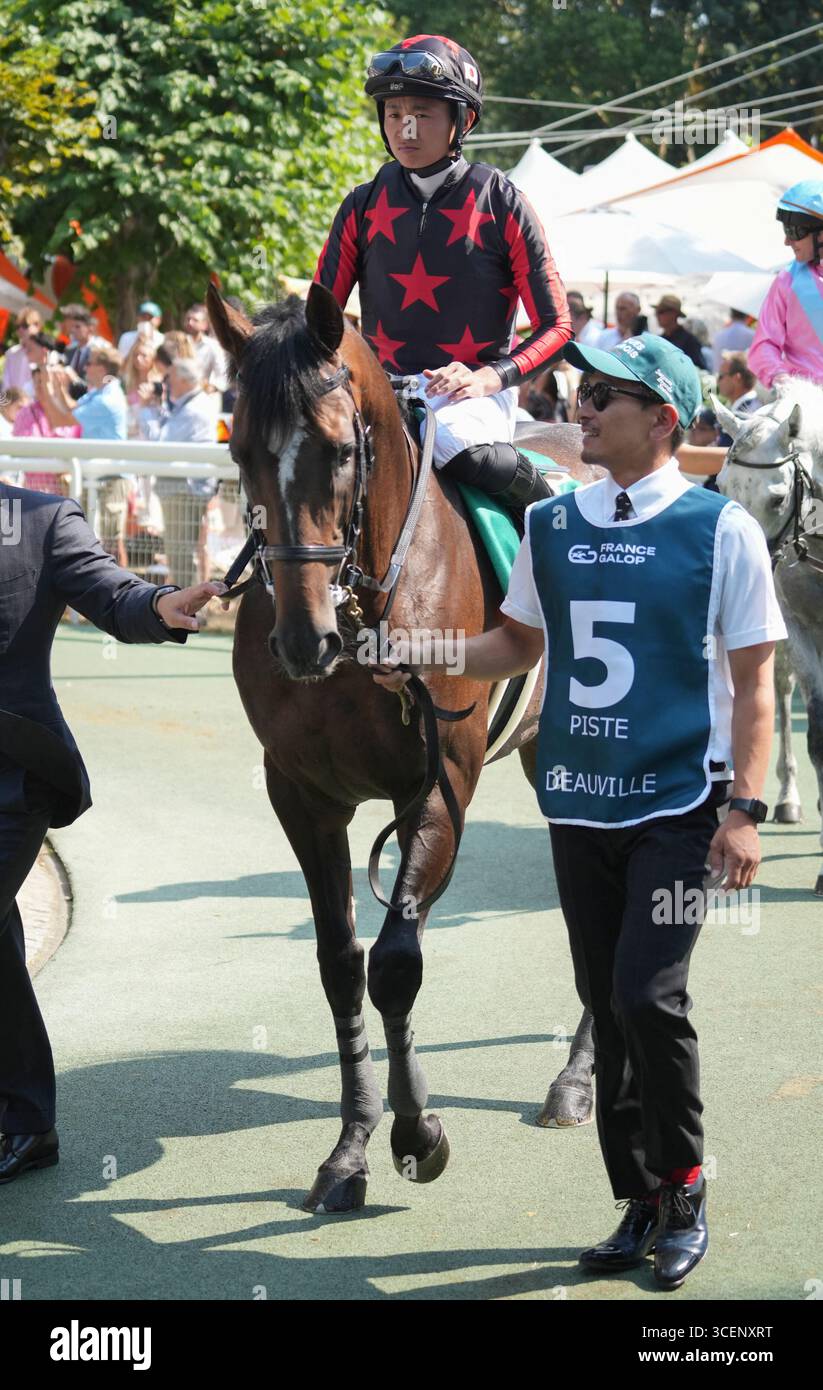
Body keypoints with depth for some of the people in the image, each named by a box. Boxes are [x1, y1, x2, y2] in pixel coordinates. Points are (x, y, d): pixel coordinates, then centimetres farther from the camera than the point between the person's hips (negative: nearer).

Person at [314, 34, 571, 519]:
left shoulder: (501, 203, 1)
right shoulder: (364, 205, 10)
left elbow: (555, 325, 0)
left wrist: (489, 377, -17)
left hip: (474, 392, -3)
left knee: (458, 442, -36)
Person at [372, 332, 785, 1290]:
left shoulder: (720, 529, -6)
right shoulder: (551, 525, 6)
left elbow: (752, 682, -5)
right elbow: (519, 645, 18)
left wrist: (744, 809, -11)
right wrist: (425, 660, 2)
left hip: (679, 805, -5)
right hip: (579, 805, 5)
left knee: (648, 995, -15)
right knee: (607, 1007, 9)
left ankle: (684, 1188, 7)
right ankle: (642, 1207, 22)